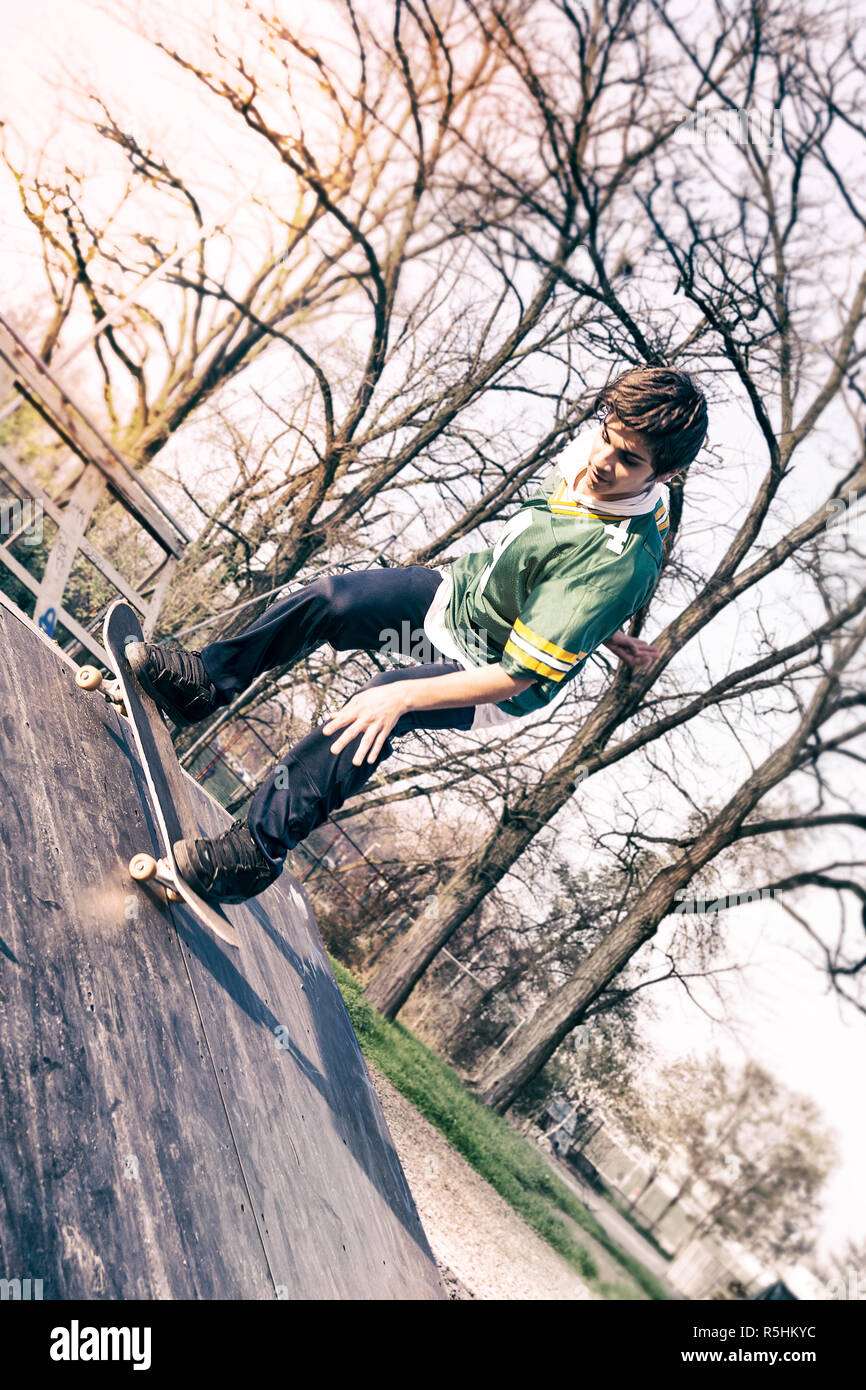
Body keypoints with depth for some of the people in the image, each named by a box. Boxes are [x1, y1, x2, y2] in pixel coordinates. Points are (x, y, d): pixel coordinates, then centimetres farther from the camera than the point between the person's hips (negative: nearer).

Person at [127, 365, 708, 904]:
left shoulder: (623, 564, -36)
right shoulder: (589, 453, -13)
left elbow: (517, 675, -33)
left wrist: (404, 695, -36)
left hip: (497, 681, -8)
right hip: (464, 590, 8)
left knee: (379, 710, -33)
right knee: (327, 598, -7)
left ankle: (258, 848, -21)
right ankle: (204, 683, 10)